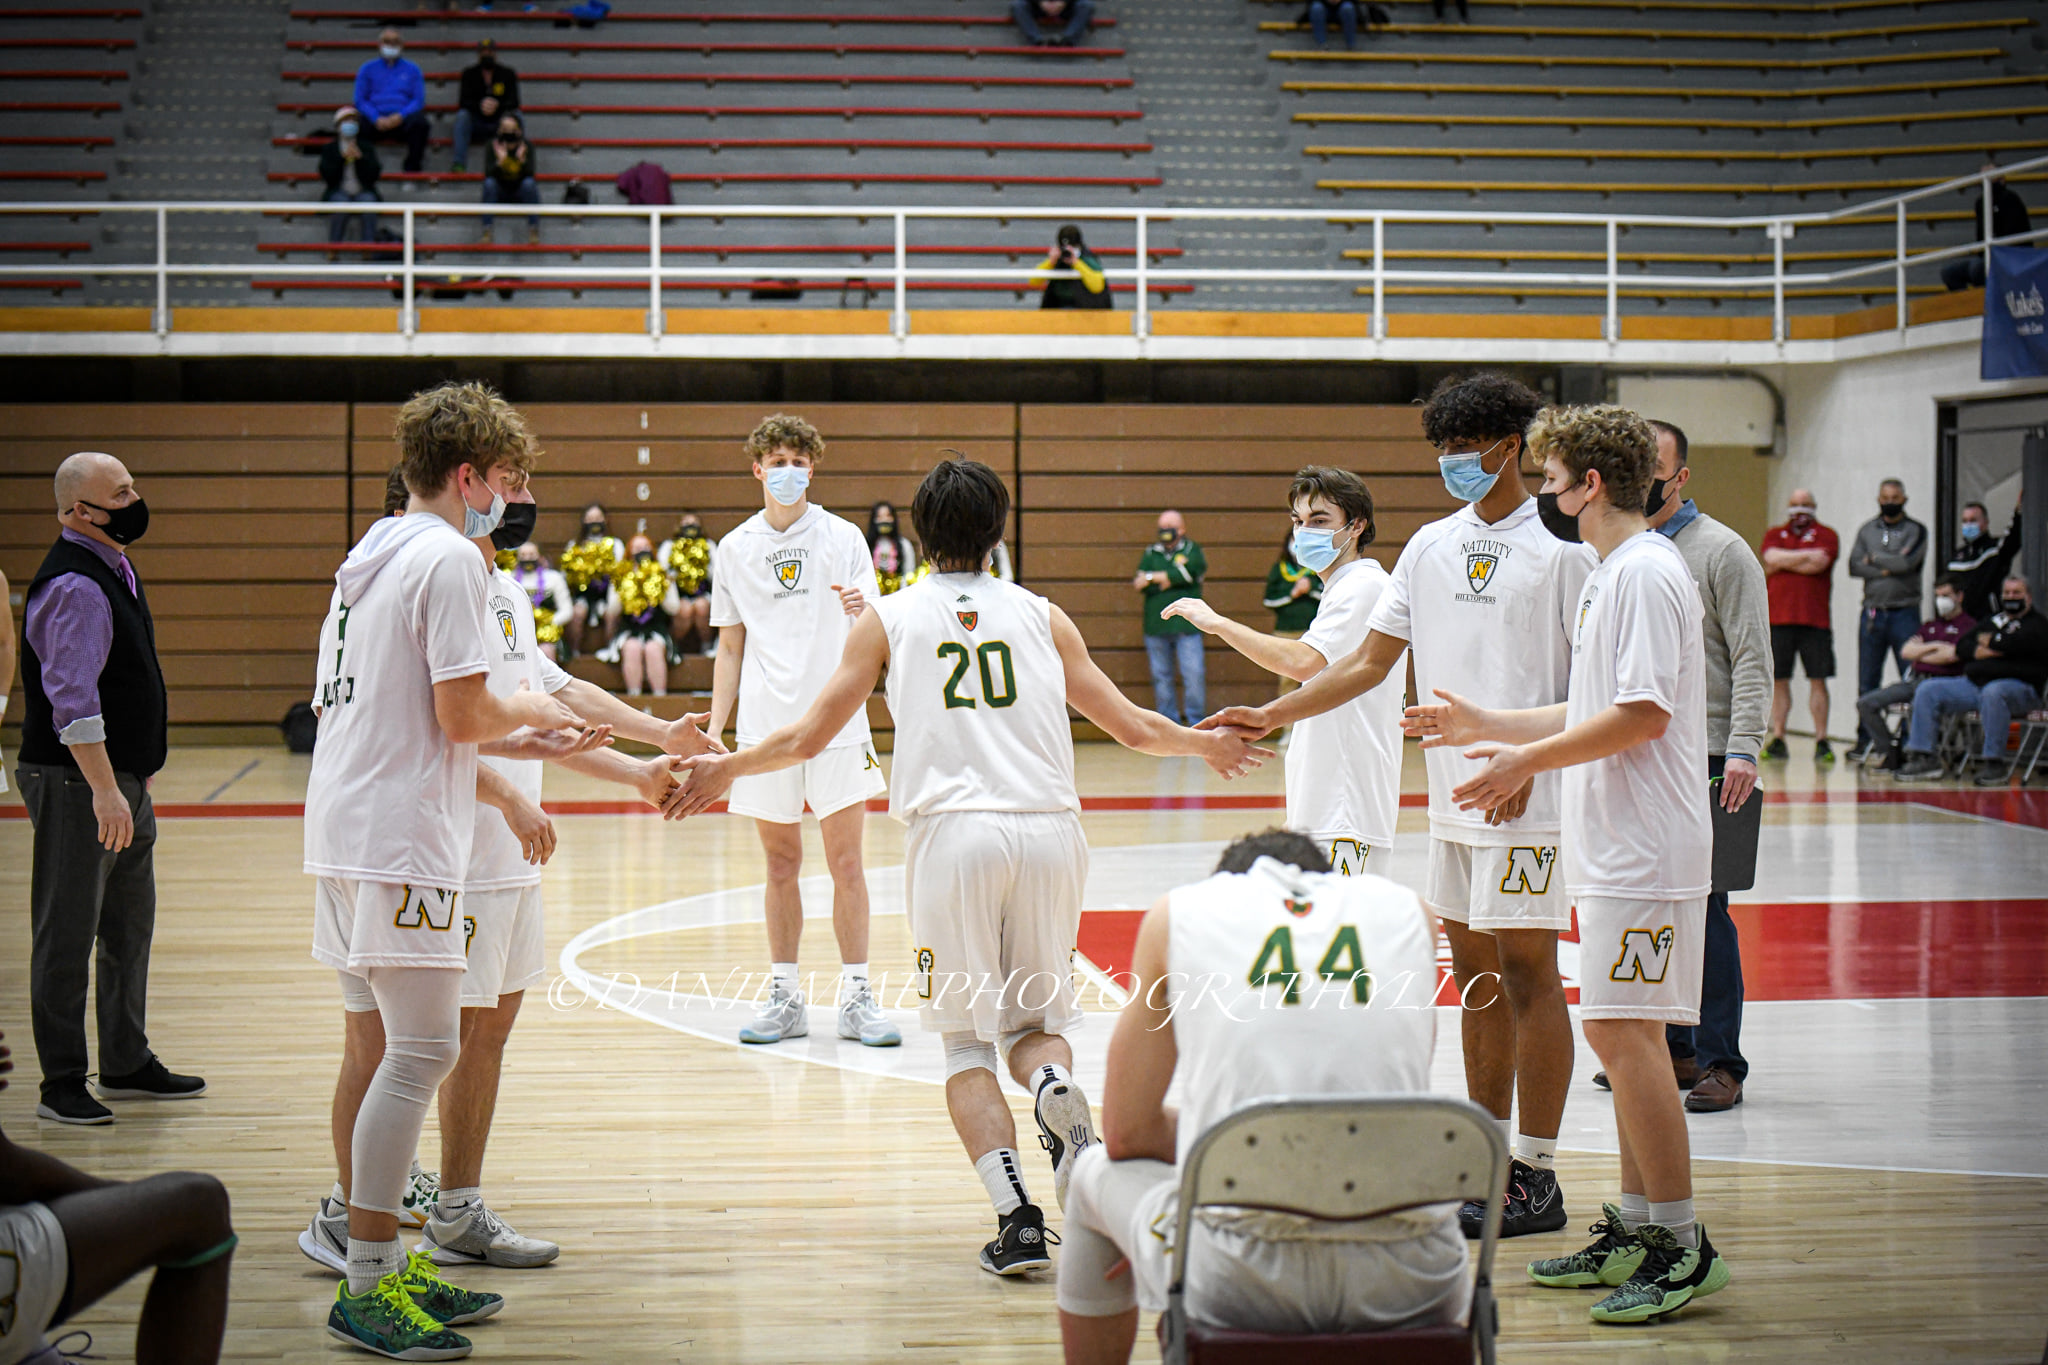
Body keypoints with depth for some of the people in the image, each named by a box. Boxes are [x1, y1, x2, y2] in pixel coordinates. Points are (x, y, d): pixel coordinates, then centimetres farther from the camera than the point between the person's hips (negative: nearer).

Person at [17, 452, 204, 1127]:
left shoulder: (115, 567, 14)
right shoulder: (74, 585, -18)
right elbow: (71, 697, -25)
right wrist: (103, 788, -29)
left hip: (126, 778, 10)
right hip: (76, 781, -10)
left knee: (130, 923, 17)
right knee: (69, 932, -4)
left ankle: (127, 1064, 29)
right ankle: (62, 1084, 2)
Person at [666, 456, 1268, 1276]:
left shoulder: (888, 618, 11)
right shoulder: (1041, 615, 15)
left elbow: (807, 738, 11)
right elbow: (1132, 728, 19)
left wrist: (725, 770, 29)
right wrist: (1206, 744, 38)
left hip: (951, 833, -2)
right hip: (1048, 830, 2)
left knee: (966, 1039, 9)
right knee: (1035, 1018, 18)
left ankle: (1016, 1218, -8)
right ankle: (1055, 1086, -18)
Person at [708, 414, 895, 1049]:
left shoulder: (844, 538, 3)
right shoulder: (735, 549, 9)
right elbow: (731, 647, 13)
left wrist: (862, 609, -24)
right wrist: (713, 729, 7)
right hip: (764, 725, 2)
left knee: (846, 862, -3)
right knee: (781, 863, 6)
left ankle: (856, 998, 2)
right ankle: (784, 997, 13)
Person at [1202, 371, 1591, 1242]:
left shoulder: (1557, 547, -7)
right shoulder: (1432, 547, 12)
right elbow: (1371, 663, 15)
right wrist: (1270, 716, 7)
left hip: (1526, 803, -7)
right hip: (1451, 796, 7)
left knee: (1527, 973, -5)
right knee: (1476, 974, 12)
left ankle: (1536, 1178, 0)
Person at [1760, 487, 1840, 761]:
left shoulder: (1826, 535, 7)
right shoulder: (1774, 534, 16)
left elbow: (1819, 563, -11)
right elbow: (1772, 557, -5)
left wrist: (1782, 563, -2)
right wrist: (1806, 556, -6)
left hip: (1814, 620, -2)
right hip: (1778, 620, 2)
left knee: (1818, 680, -2)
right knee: (1778, 680, 4)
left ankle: (1822, 741, 1)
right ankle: (1777, 740, 10)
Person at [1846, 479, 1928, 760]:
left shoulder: (1916, 531, 4)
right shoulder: (1867, 530, 14)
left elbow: (1908, 561, -13)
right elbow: (1854, 566, 1)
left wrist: (1874, 559, -3)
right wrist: (1888, 568, -10)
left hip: (1904, 613, -3)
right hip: (1872, 613, 3)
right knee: (1867, 682, 4)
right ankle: (1865, 739, 11)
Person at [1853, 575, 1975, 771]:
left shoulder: (1969, 625, 3)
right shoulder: (1929, 625, 26)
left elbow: (1950, 655, -11)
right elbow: (1906, 651, 14)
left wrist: (1919, 654, 5)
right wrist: (1933, 647, -2)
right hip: (1913, 680, 8)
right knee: (1865, 703, -7)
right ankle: (1893, 753, -8)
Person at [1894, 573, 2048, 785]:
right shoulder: (1989, 623, 26)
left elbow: (2012, 644, -15)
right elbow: (1962, 648, 12)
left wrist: (1987, 641, 4)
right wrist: (1993, 650, -4)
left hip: (2019, 686, -7)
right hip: (1974, 684, 7)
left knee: (1993, 692, -41)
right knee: (1928, 690, -6)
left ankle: (1994, 762, -36)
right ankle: (1922, 758, -13)